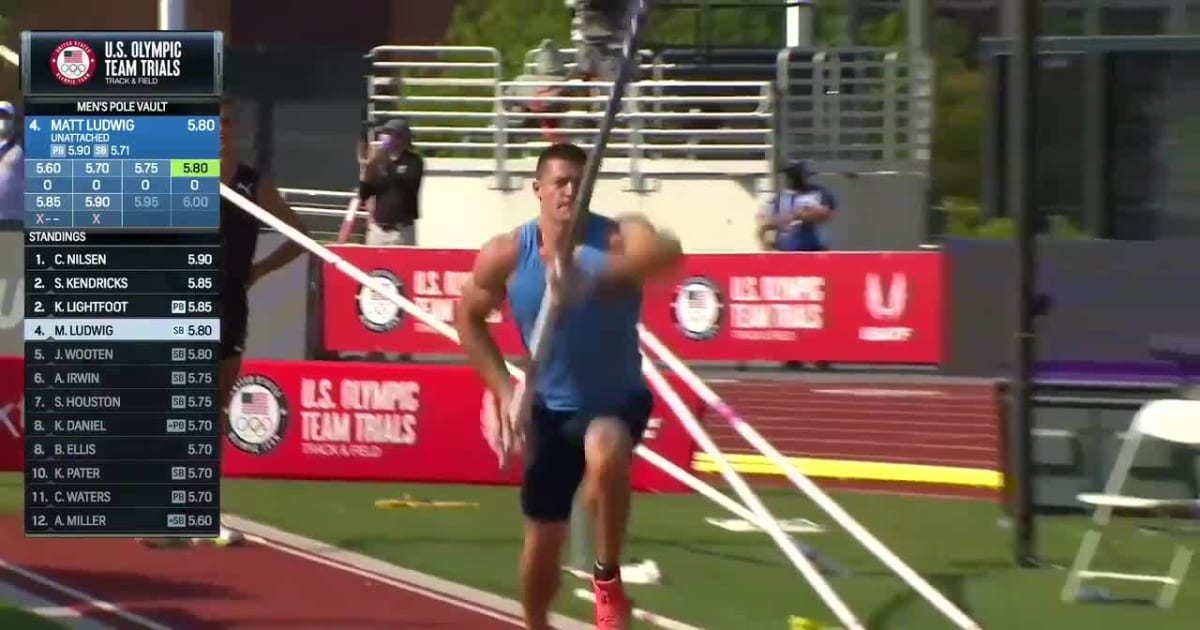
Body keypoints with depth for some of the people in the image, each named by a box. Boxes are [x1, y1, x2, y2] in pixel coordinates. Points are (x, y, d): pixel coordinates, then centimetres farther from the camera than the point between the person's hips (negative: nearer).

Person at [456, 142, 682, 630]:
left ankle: (608, 577, -15)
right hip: (551, 407, 3)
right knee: (543, 536, 9)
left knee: (605, 455, -38)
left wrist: (594, 277, -59)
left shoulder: (618, 237, -19)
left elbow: (667, 252, -44)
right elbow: (470, 319, 7)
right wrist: (503, 389, -4)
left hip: (618, 398, -3)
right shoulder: (507, 255, -10)